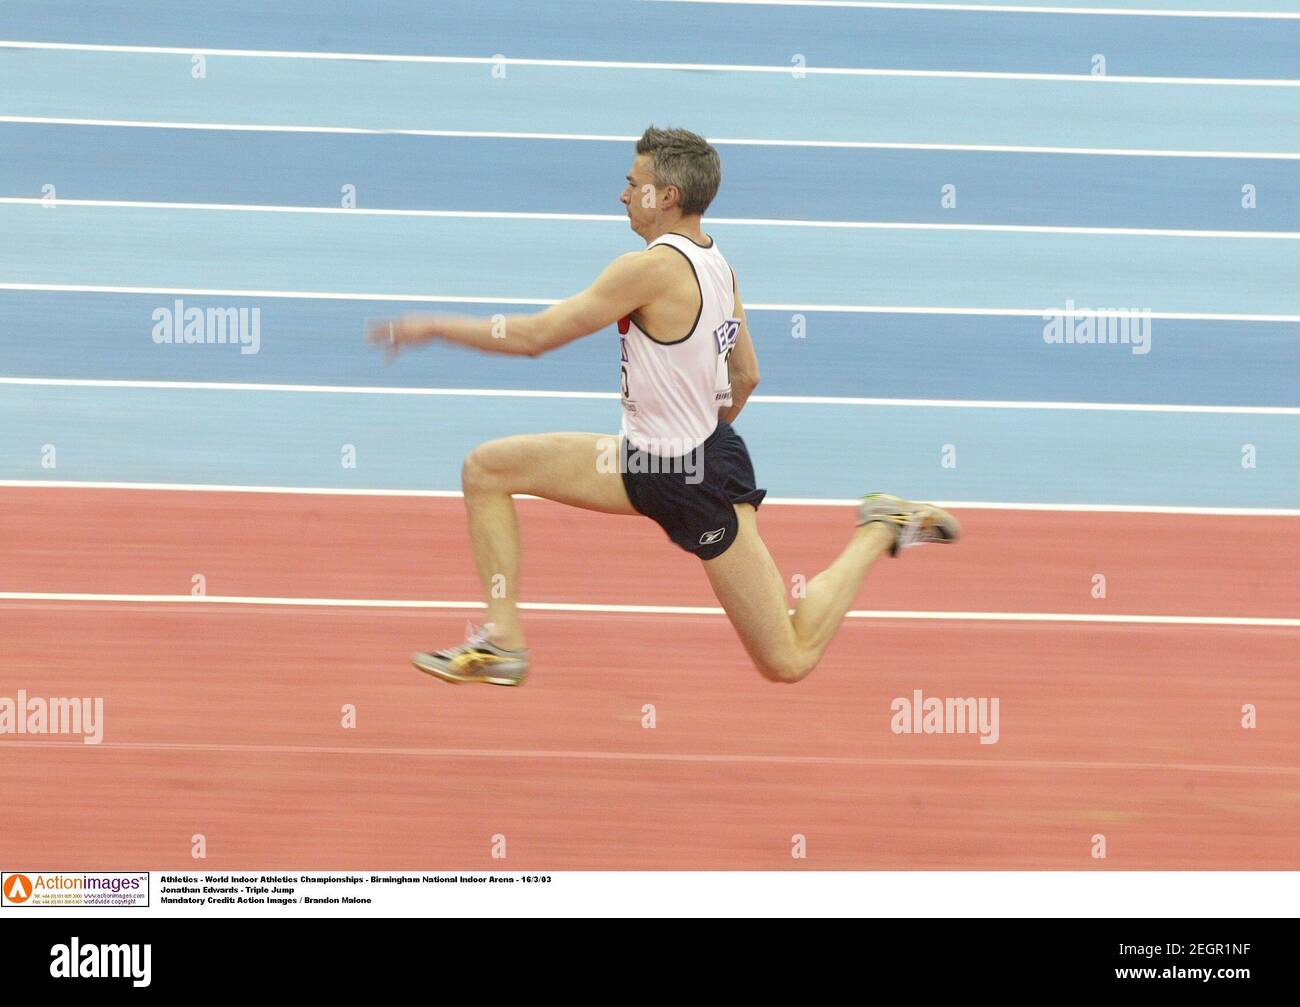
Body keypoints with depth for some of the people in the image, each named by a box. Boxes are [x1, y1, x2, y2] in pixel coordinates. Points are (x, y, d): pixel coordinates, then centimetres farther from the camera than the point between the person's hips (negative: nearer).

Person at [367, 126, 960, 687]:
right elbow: (745, 378, 13)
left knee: (789, 661, 1)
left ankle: (879, 530, 16)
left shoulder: (654, 267, -23)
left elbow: (537, 335, -20)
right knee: (485, 470, 3)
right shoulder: (716, 265, 3)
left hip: (699, 482, -10)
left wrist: (432, 327, -9)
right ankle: (503, 642, 5)